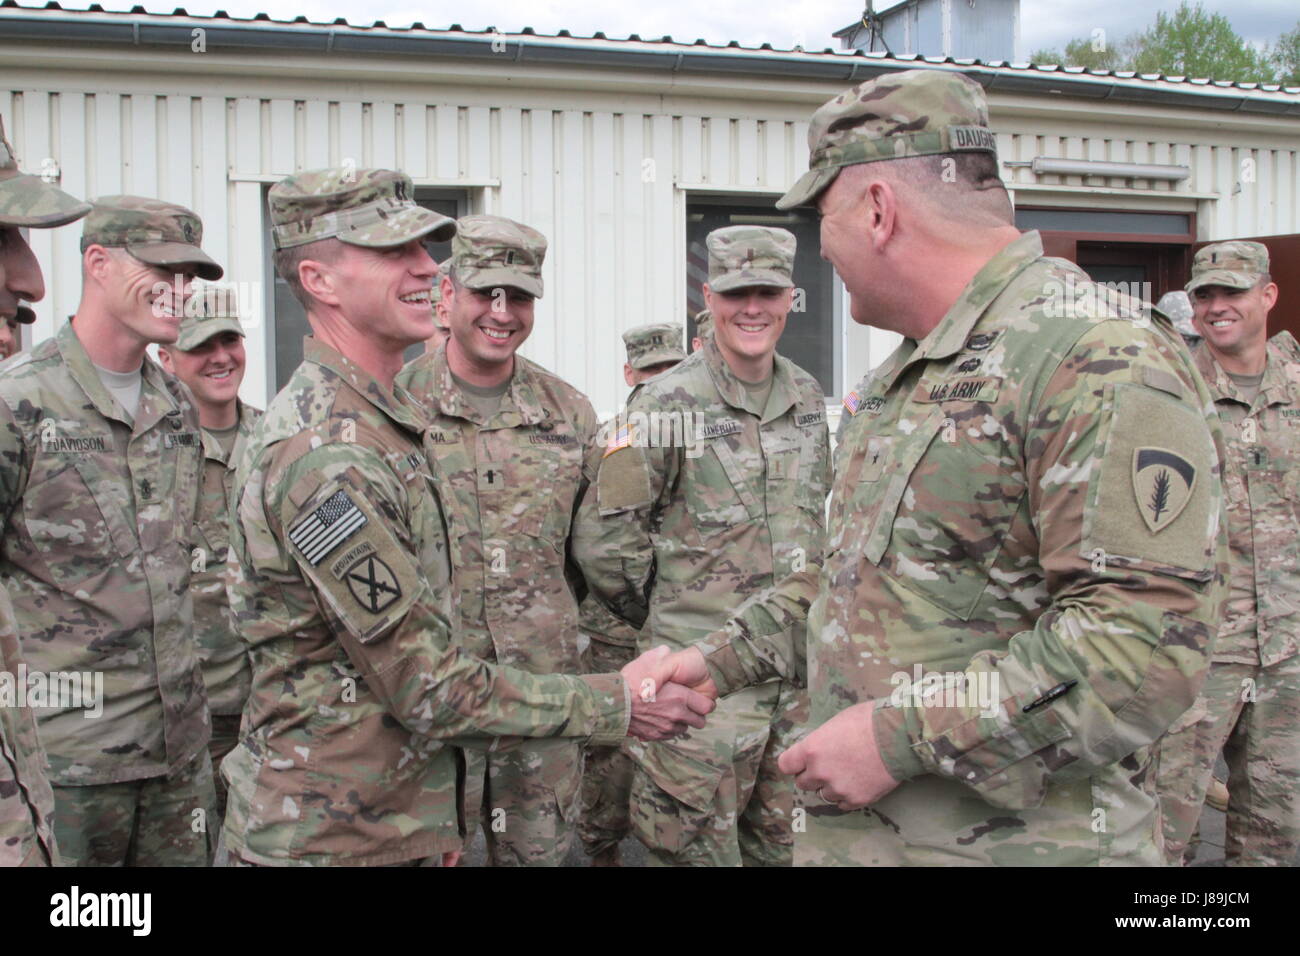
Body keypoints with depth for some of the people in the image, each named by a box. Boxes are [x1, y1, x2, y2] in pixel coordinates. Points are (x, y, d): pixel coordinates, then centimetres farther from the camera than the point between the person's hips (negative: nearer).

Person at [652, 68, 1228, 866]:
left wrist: (902, 734, -25)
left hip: (1013, 840, -8)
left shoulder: (1100, 359, -18)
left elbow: (1150, 640, -26)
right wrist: (725, 660, 20)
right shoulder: (907, 375, 15)